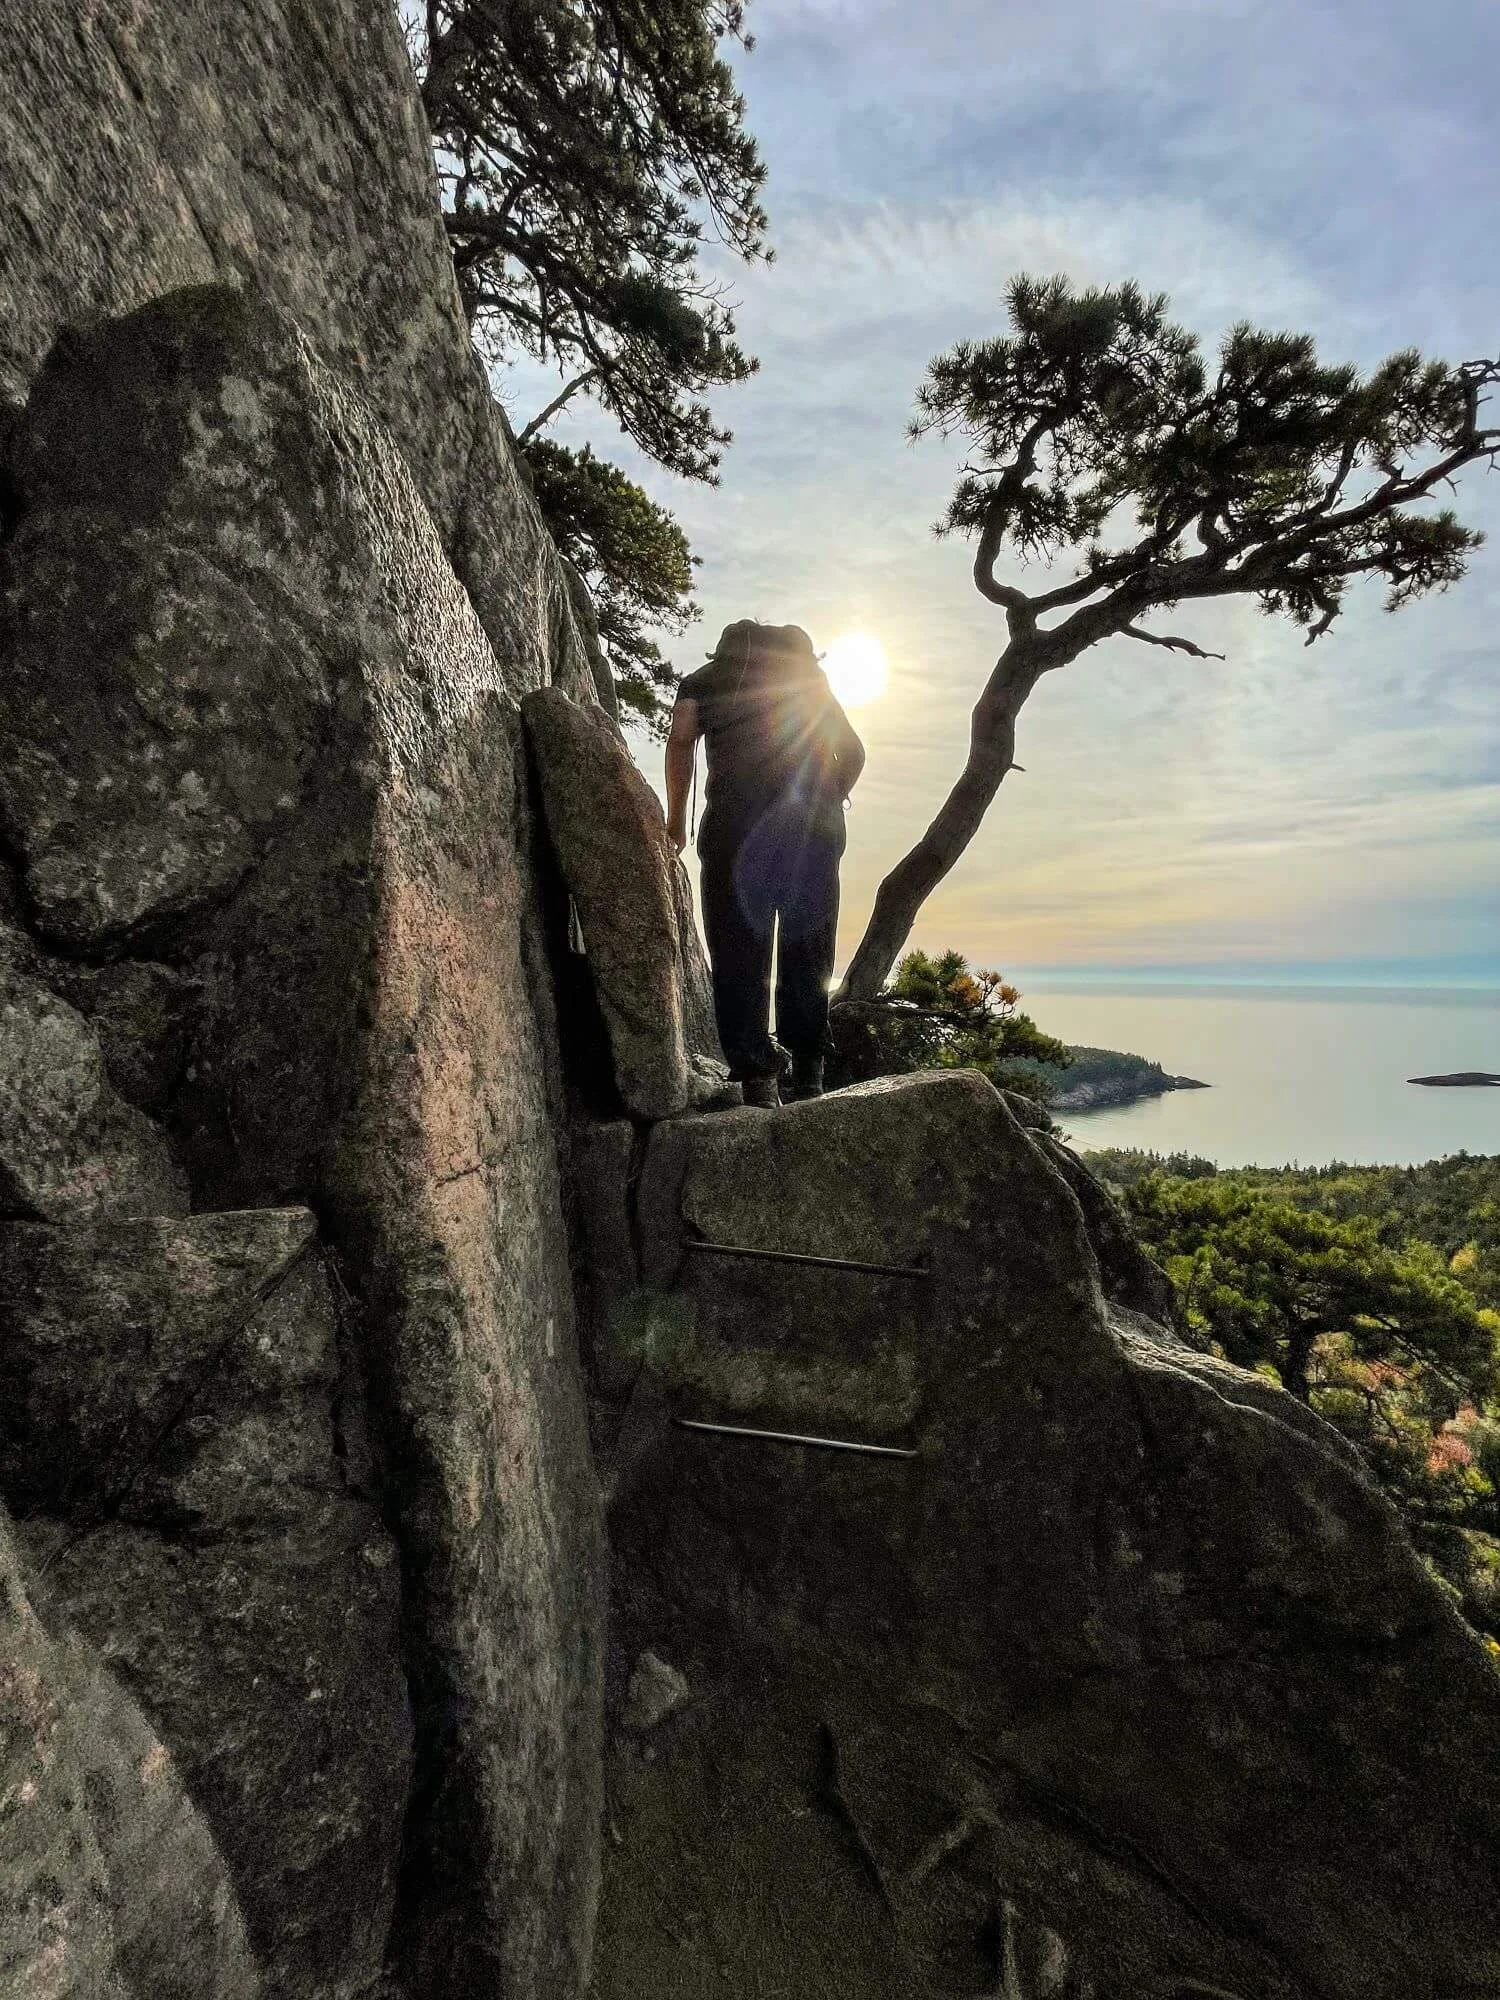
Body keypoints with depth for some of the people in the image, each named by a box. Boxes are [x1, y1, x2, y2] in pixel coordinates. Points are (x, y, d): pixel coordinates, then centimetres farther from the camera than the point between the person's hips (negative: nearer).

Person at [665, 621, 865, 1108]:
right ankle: (808, 1072, 11)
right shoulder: (811, 676, 28)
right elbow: (853, 752, 18)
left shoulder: (704, 679, 20)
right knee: (807, 951, 11)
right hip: (814, 826, 3)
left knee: (739, 952, -1)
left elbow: (680, 739, 2)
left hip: (739, 821, -2)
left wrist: (676, 817, 7)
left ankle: (757, 1074, -10)